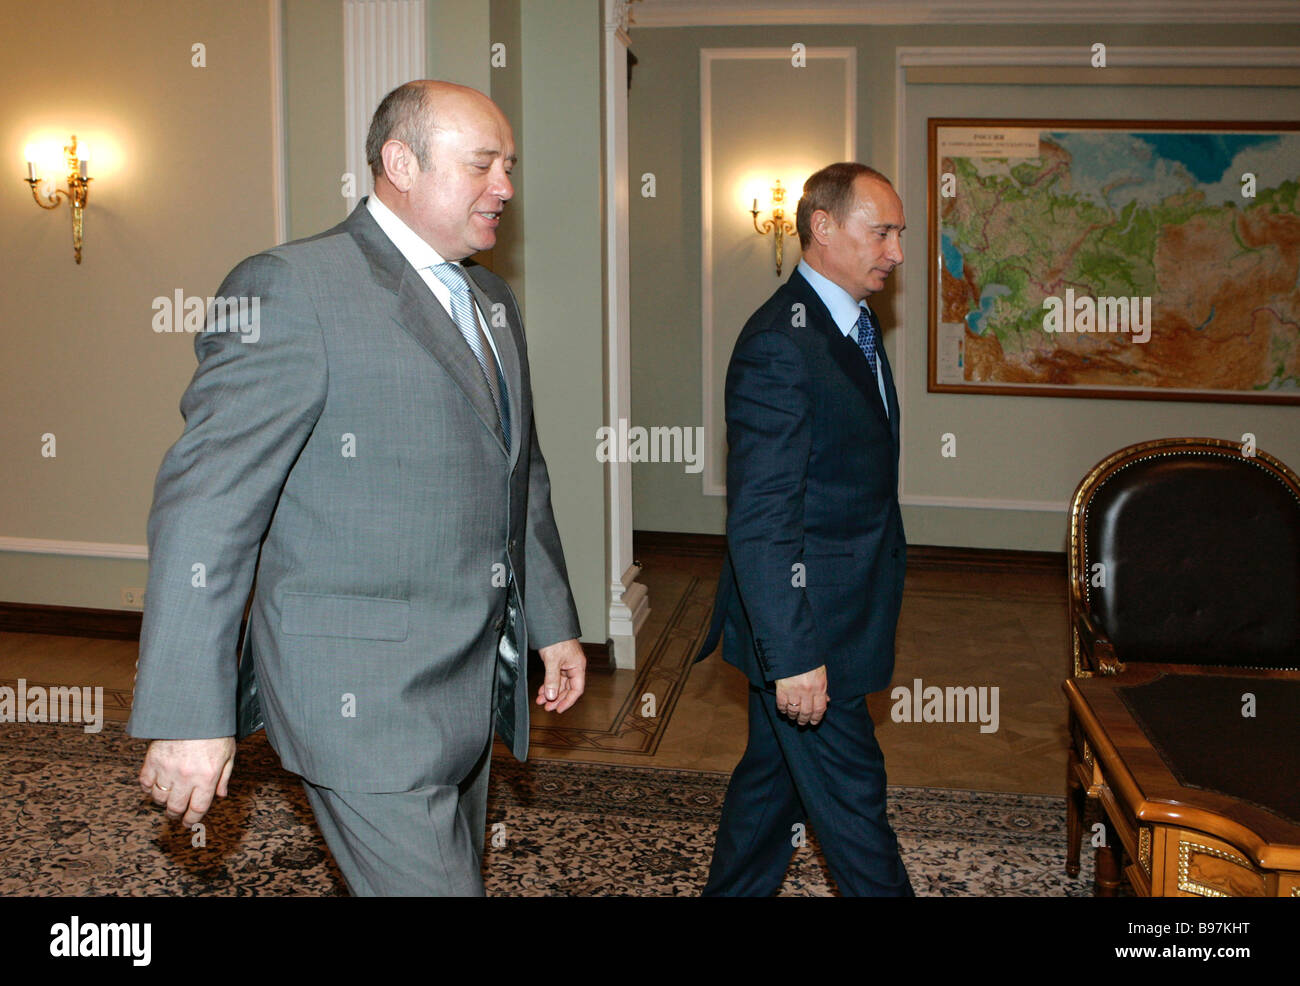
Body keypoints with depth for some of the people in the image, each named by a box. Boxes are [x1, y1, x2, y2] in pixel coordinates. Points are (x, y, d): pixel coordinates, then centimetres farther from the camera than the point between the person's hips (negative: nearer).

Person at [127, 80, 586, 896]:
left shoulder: (495, 303, 14)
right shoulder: (289, 288, -13)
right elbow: (206, 503, -17)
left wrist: (553, 622, 21)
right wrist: (190, 716, -20)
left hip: (473, 690, 8)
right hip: (366, 699, -8)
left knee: (457, 875, 19)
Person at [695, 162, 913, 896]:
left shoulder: (857, 324, 11)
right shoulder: (779, 346, -21)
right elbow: (759, 523, -24)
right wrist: (794, 655, -26)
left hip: (842, 609, 10)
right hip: (805, 621, -10)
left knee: (774, 774, 20)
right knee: (851, 796, 4)